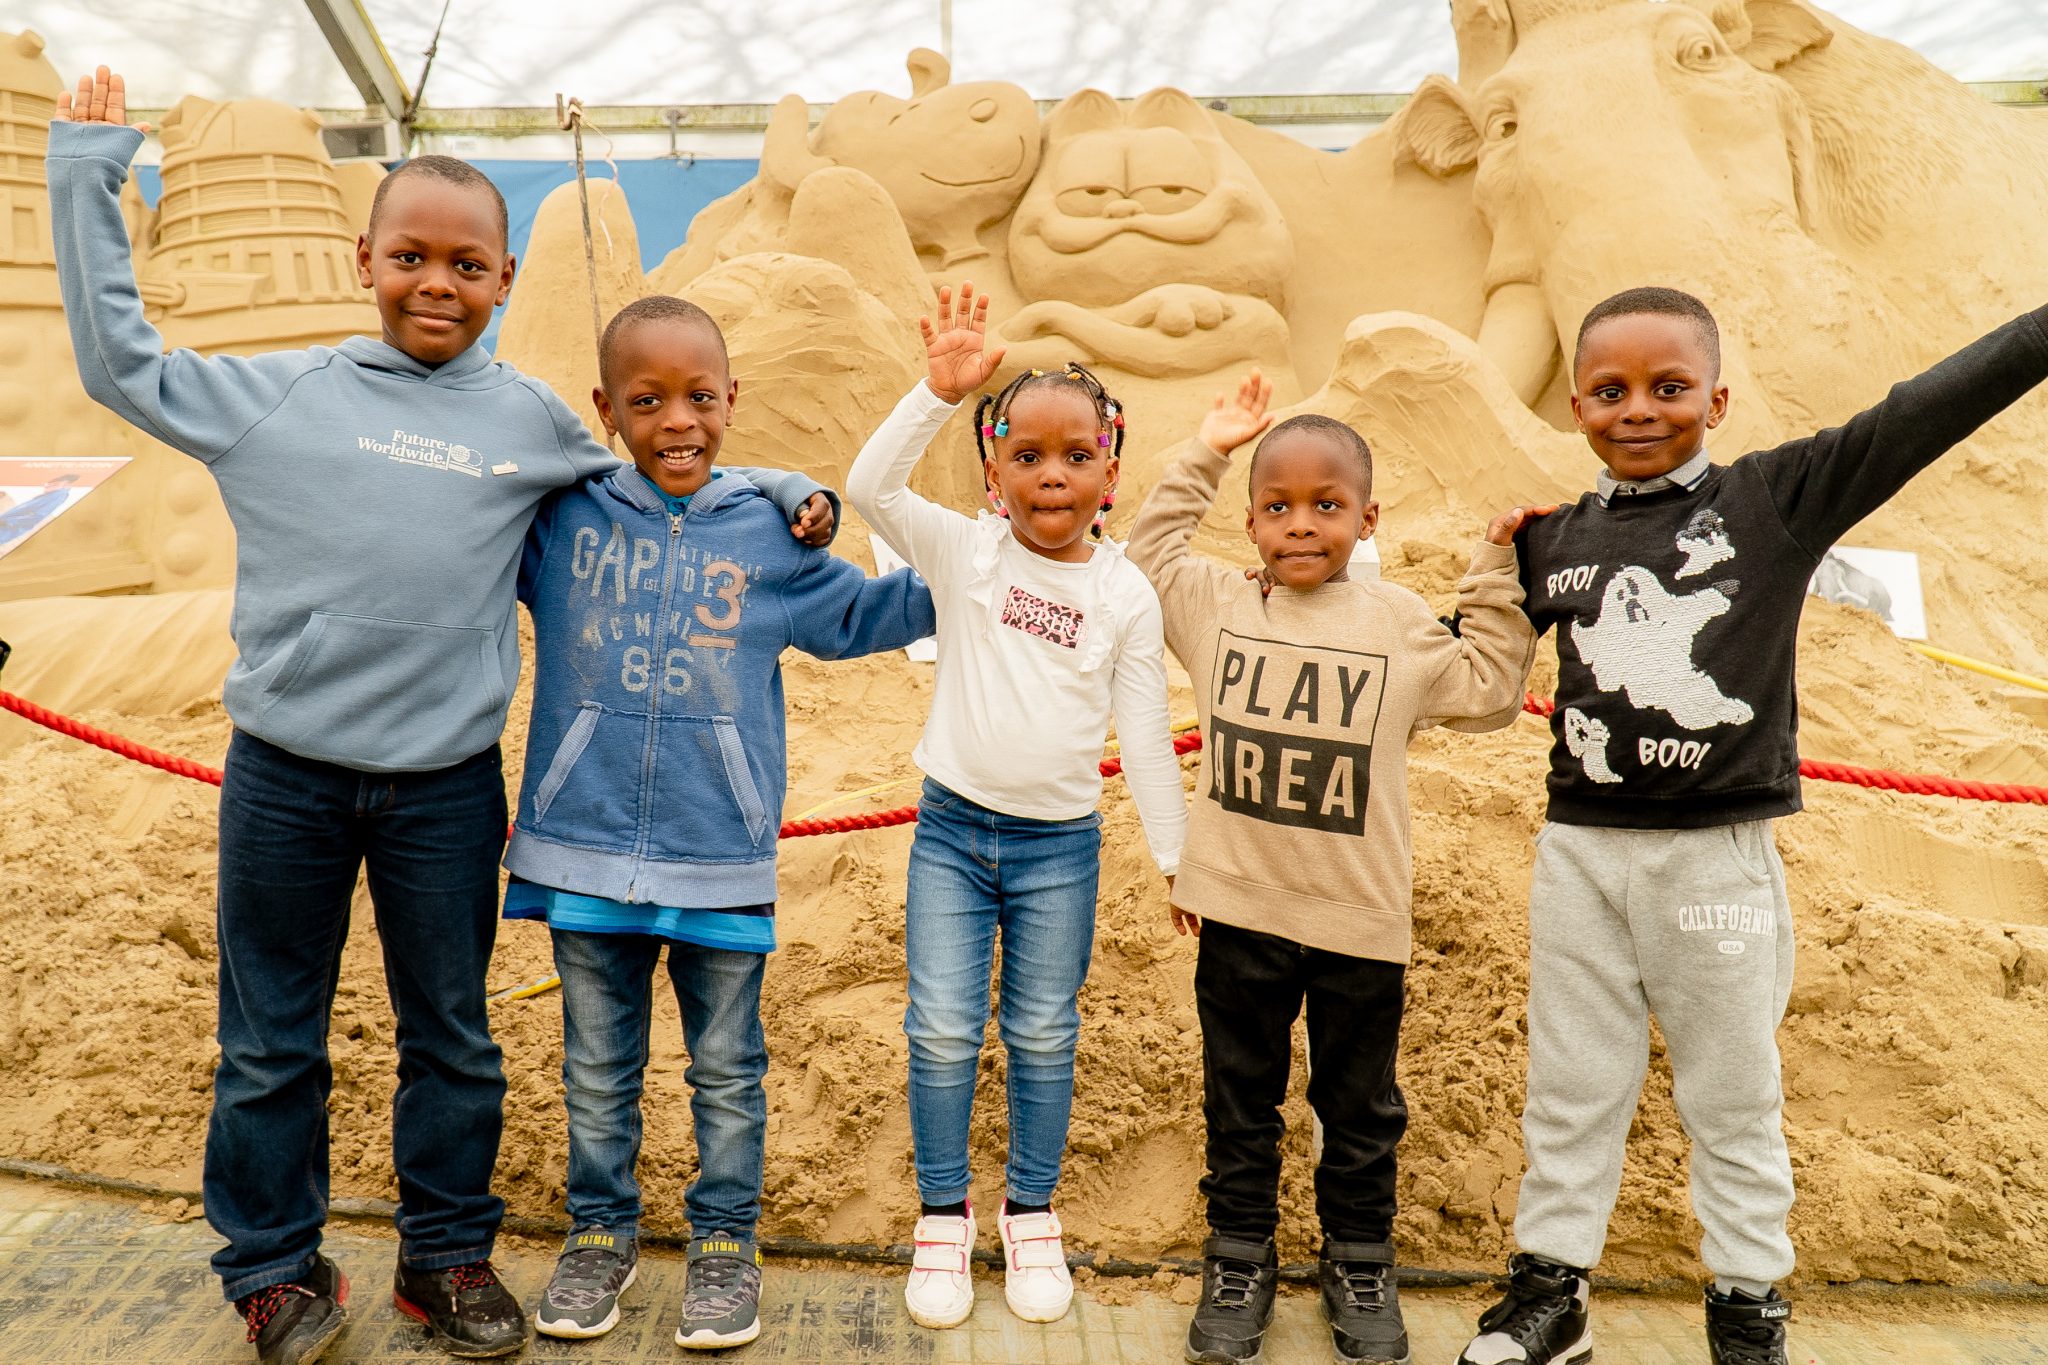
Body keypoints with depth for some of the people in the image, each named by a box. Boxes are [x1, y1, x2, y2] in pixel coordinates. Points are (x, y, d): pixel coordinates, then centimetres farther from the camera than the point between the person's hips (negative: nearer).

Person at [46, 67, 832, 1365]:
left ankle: (448, 1253, 33)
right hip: (284, 773, 0)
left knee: (451, 1035, 14)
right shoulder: (279, 391, 1)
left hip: (447, 784, 1)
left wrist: (785, 497, 4)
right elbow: (119, 362, 7)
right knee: (271, 1042, 13)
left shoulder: (533, 419, 3)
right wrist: (88, 179, 6)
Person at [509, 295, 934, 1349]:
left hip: (721, 858, 0)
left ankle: (725, 1241, 33)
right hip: (585, 845, 1)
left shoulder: (771, 531, 0)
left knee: (727, 1069, 14)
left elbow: (857, 615, 14)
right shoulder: (559, 515, -1)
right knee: (597, 1068, 17)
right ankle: (600, 1233, 37)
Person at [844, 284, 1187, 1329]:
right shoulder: (964, 551, -3)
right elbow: (871, 486, -18)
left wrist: (1178, 855, 2)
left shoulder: (1126, 595, -2)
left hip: (1060, 845, 1)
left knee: (1043, 1037, 11)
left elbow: (1145, 737, 2)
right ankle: (943, 1215, 23)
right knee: (942, 1032, 2)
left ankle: (1031, 1215, 30)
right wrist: (940, 392, -27)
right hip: (952, 829, 0)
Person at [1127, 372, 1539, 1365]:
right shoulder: (1218, 605, 2)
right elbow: (1148, 552, 15)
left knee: (1360, 1107, 15)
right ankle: (1239, 1259, 30)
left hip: (1361, 917, 0)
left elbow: (1488, 688, 7)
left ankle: (1359, 1264, 34)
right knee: (1239, 1101, 14)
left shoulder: (1397, 624, 0)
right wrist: (1203, 455, 9)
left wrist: (1497, 574, 2)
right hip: (1238, 910, 1)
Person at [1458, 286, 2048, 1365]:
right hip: (1579, 852, 3)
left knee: (1733, 1098, 13)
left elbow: (1931, 407, -11)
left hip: (1717, 857, -2)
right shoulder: (1554, 540, 6)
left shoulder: (1778, 496, -4)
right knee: (1570, 1092, 13)